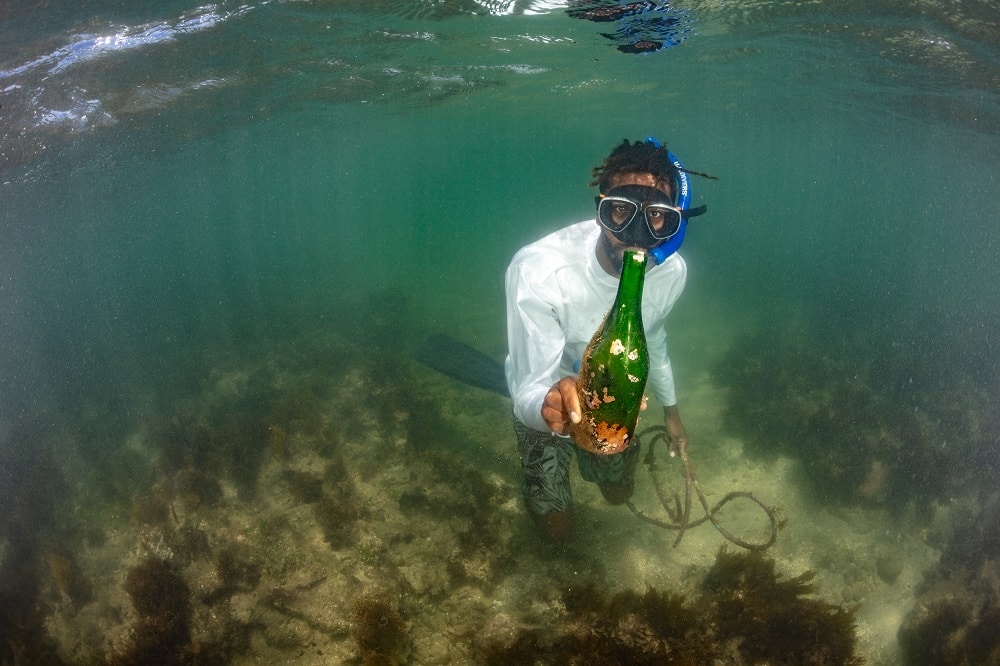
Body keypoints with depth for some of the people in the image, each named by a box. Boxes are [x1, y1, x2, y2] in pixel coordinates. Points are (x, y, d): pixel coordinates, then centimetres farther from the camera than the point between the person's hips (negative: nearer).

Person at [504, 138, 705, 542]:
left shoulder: (672, 272, -23)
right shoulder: (538, 271, -42)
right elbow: (529, 393, -43)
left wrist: (670, 410, 15)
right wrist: (549, 404, -69)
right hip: (543, 403, -4)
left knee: (619, 494, 25)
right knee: (556, 528, 7)